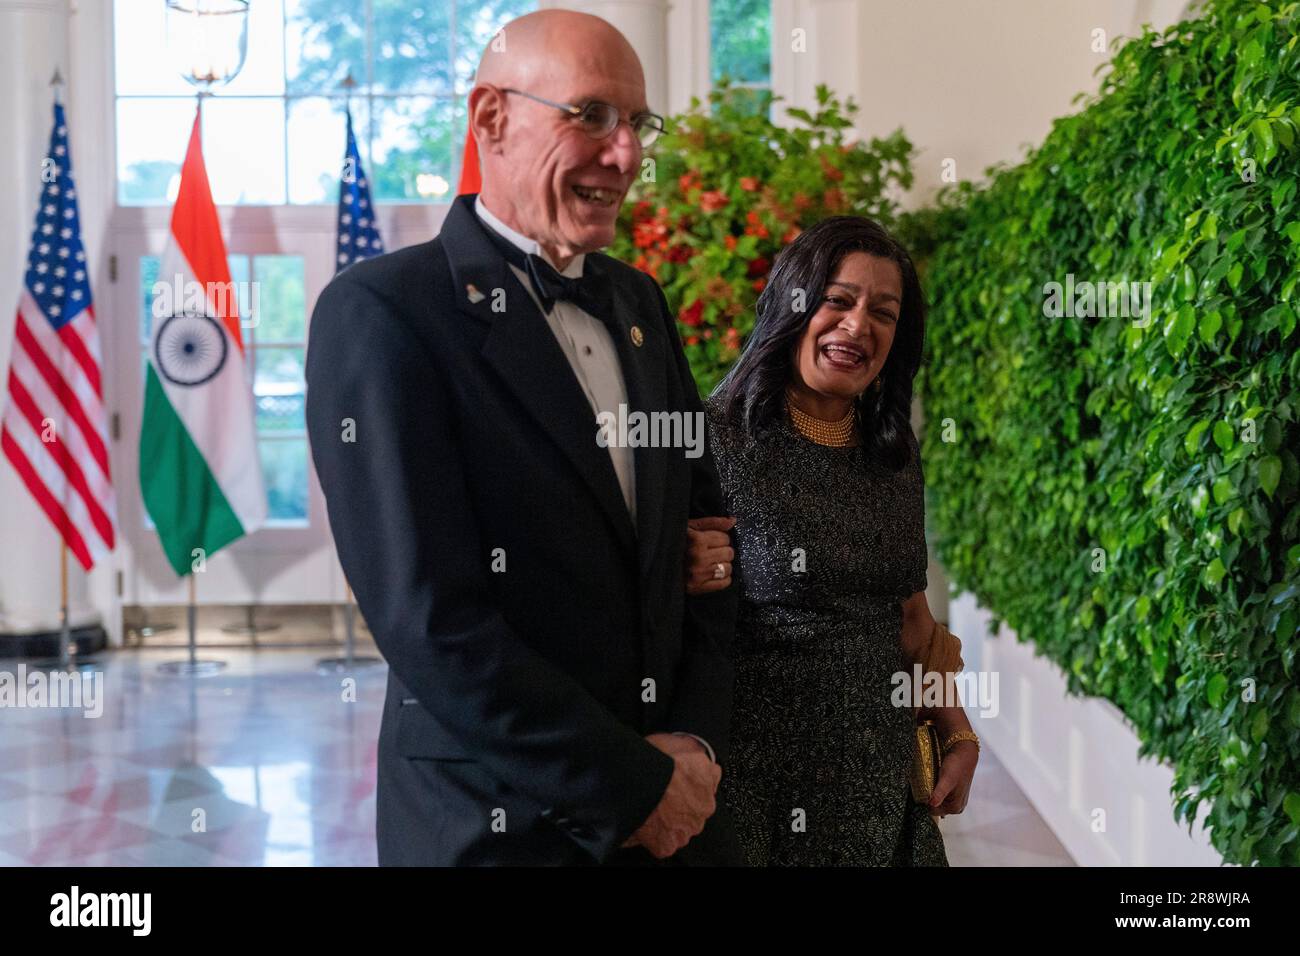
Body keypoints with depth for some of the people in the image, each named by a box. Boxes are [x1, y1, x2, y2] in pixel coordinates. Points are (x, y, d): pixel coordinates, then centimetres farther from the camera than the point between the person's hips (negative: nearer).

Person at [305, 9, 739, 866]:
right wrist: (634, 790, -15)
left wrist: (696, 741, -5)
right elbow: (428, 622, -19)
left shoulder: (638, 301, 8)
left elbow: (707, 524, 10)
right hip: (501, 826, -6)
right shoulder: (381, 311, -13)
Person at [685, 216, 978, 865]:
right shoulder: (720, 438, -12)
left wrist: (957, 735, 10)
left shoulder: (895, 451, 7)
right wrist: (683, 582, -28)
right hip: (764, 778, -6)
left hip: (886, 780, 6)